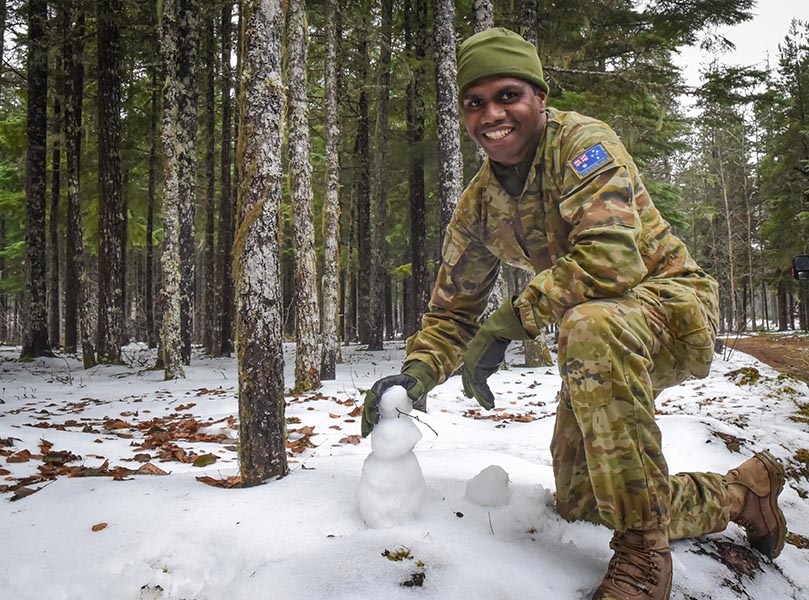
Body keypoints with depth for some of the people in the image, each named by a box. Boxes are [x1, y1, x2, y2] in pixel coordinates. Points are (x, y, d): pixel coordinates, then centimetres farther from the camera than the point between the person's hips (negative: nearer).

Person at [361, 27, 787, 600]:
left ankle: (642, 551, -26)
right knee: (579, 503, 6)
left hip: (673, 303, -7)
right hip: (607, 355, 7)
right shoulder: (479, 206, 0)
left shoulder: (581, 141, -19)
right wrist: (415, 374, -14)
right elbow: (453, 309, 4)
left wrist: (506, 322, -31)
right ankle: (742, 491, 28)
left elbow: (611, 259, -34)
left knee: (590, 327, -41)